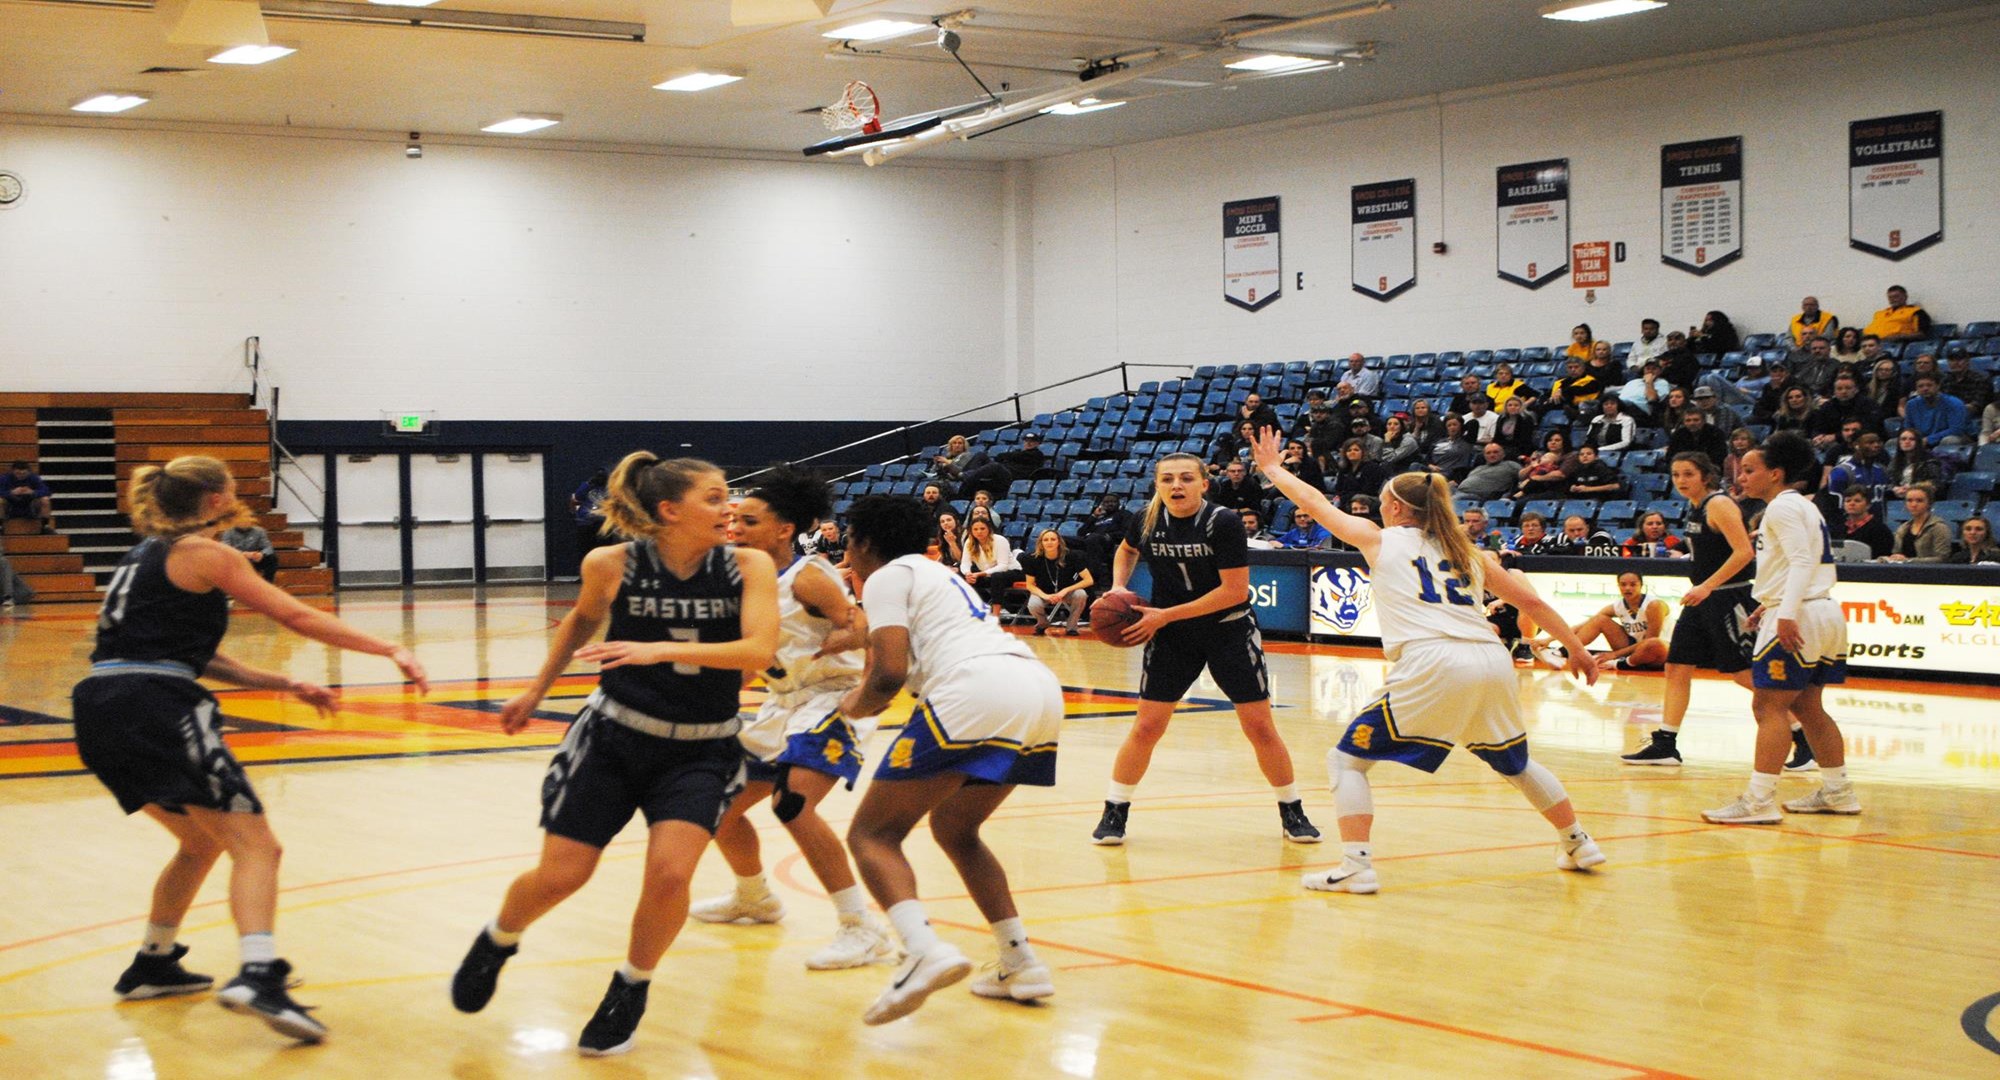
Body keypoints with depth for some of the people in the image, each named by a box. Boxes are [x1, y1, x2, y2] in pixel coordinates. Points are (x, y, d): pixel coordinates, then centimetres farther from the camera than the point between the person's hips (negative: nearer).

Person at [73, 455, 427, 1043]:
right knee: (254, 845, -12)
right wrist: (390, 650, -1)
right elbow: (298, 618, -3)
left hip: (100, 711, 9)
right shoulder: (207, 554, 0)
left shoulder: (149, 553, 25)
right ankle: (258, 977, -31)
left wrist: (281, 684, 21)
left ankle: (152, 966, 33)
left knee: (203, 840, 26)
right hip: (158, 710, -9)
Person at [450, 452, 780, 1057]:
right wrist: (537, 691, 19)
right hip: (614, 736, 0)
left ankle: (630, 992, 8)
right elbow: (582, 620, 12)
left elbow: (759, 650, -26)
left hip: (701, 750, 0)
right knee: (559, 877, 0)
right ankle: (496, 943, 35)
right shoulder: (612, 565, -10)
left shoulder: (747, 567, -12)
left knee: (670, 872, -20)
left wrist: (661, 649, -35)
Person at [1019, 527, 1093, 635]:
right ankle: (1043, 624, 5)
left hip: (1066, 593, 0)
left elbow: (1089, 580, -19)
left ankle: (1072, 626, -7)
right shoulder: (1034, 560, -17)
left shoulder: (1070, 557, -19)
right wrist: (1045, 596, -25)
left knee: (1080, 594, -33)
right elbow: (1030, 585, -6)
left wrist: (1065, 590, -28)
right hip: (1043, 593, 0)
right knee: (1033, 606, -33)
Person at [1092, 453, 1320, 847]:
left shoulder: (1223, 522, -20)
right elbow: (1127, 551, 18)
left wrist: (1166, 615, -21)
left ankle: (1292, 812, 16)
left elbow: (1235, 590, -21)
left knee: (1260, 728, -1)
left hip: (1229, 630, -2)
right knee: (1146, 726, -2)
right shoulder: (1147, 521, -7)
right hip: (1170, 636, 2)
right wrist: (1118, 588, -2)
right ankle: (1114, 812, 11)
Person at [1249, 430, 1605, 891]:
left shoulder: (1380, 540, 14)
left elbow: (1315, 502, 25)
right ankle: (1578, 844, 37)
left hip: (1433, 664, -5)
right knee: (1515, 763, 31)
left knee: (1347, 760, 5)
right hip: (1494, 662, 5)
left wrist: (1273, 469, 41)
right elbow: (1532, 602, 18)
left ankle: (1356, 865, -9)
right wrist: (1575, 648, 27)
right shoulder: (1469, 552, 23)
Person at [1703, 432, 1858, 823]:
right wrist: (1772, 604, 24)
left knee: (1769, 706, -10)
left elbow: (1802, 562, -21)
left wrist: (1786, 614, -30)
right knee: (1807, 707, 17)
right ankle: (1838, 792, 22)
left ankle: (1759, 801, -14)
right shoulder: (1804, 506, 20)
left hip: (1798, 619, -10)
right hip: (1825, 612, 10)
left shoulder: (1782, 506, -10)